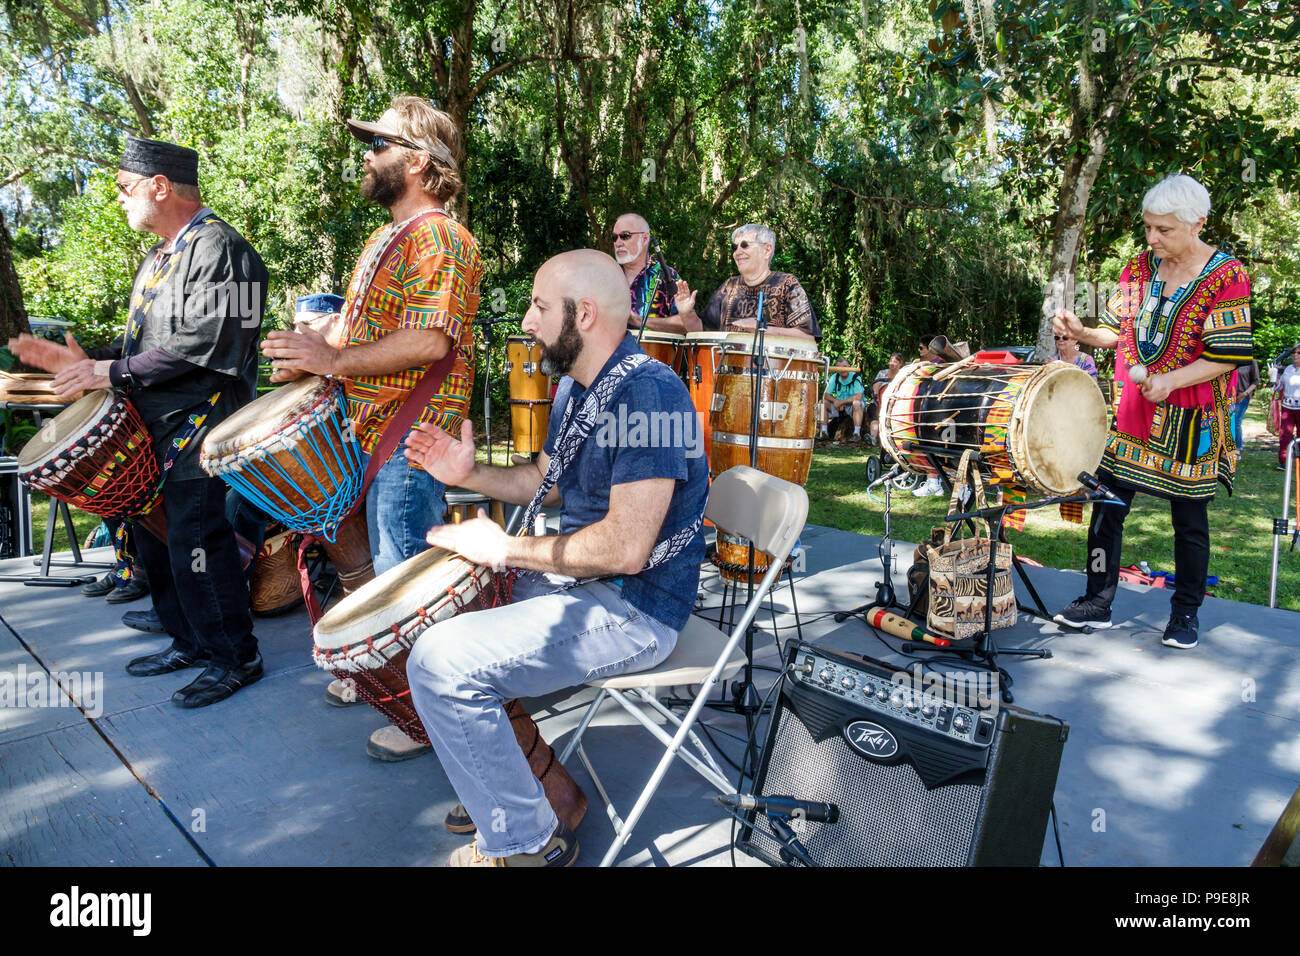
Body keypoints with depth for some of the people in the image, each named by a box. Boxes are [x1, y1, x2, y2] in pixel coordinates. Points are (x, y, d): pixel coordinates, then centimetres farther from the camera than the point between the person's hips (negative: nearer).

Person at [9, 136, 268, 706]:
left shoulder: (217, 247, -12)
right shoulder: (158, 258, 20)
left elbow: (200, 345, -22)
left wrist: (114, 373, -17)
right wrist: (86, 361, 9)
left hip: (196, 430, -10)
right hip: (153, 431, 10)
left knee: (194, 546, -7)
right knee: (155, 540, 15)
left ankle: (236, 659, 7)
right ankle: (190, 643, 30)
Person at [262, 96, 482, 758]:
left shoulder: (439, 239, -14)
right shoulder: (385, 239, 19)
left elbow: (429, 340, -26)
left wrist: (333, 360, -21)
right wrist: (310, 359, 9)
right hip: (371, 431, 10)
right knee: (381, 563, 20)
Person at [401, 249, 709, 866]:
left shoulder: (646, 394, -24)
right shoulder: (575, 387, 9)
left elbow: (626, 549, -30)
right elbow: (546, 480, 21)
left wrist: (506, 548, -19)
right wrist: (471, 475, 3)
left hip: (633, 612, -11)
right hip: (581, 581, 11)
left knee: (440, 661, -18)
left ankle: (526, 843, 3)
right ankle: (501, 781, 30)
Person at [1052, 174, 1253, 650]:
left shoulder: (1225, 276, -10)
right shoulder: (1139, 267, 5)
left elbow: (1228, 355, -13)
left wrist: (1172, 380, -25)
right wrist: (1082, 332, -9)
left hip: (1189, 419, -4)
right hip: (1131, 411, 4)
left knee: (1189, 519, 7)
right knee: (1107, 503, 3)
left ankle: (1185, 612, 23)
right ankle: (1097, 601, 16)